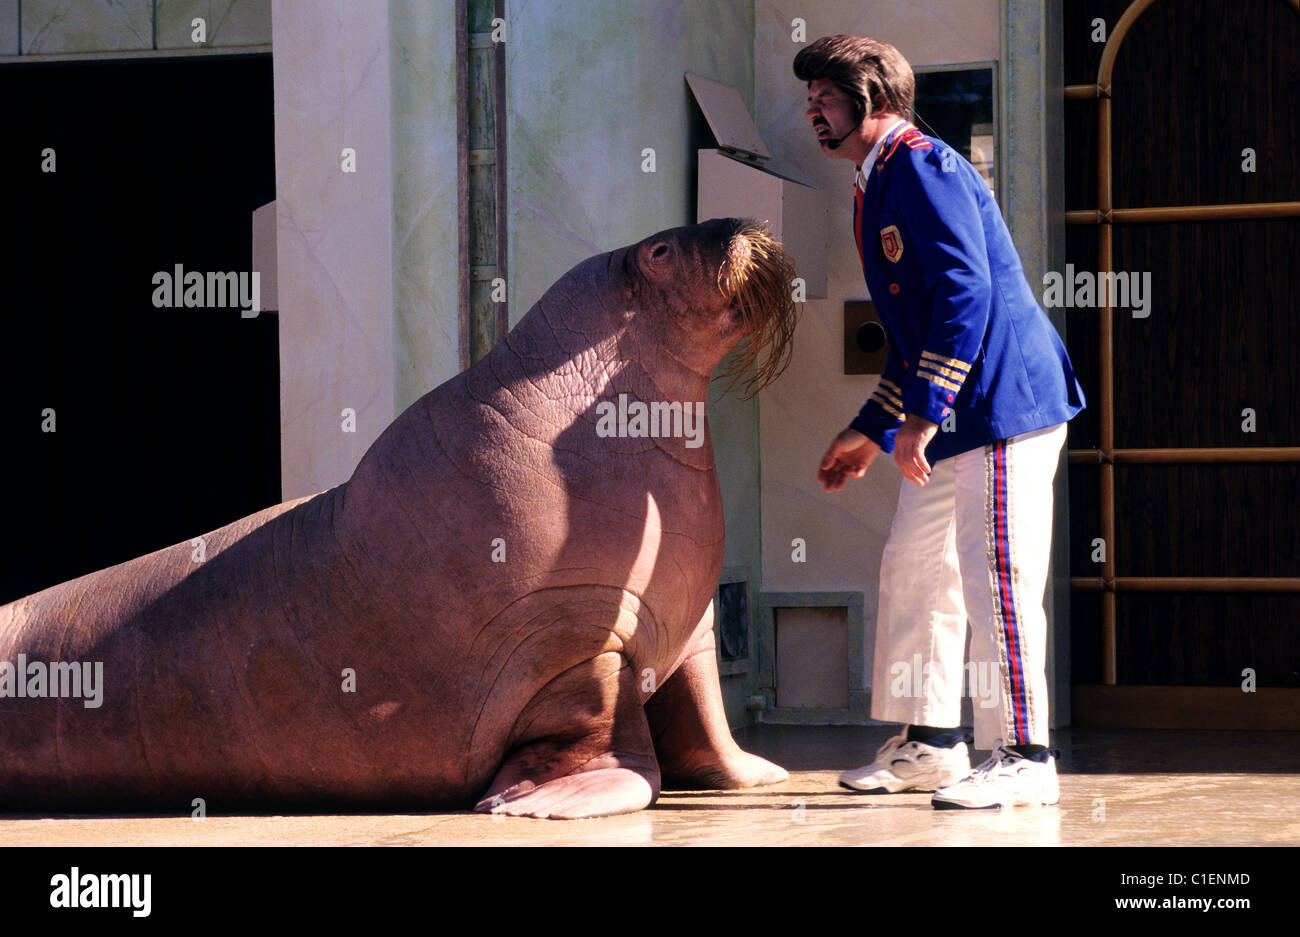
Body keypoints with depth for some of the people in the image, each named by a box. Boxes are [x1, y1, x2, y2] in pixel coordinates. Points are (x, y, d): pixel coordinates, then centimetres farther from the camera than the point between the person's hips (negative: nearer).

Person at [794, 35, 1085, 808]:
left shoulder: (923, 166, -10)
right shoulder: (878, 191, 20)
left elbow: (967, 288, -21)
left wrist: (923, 412, -25)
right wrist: (871, 431, 26)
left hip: (1003, 399, -11)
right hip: (953, 423, 11)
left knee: (997, 579, -10)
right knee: (914, 571, 13)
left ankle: (1024, 757, -7)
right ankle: (931, 744, 21)